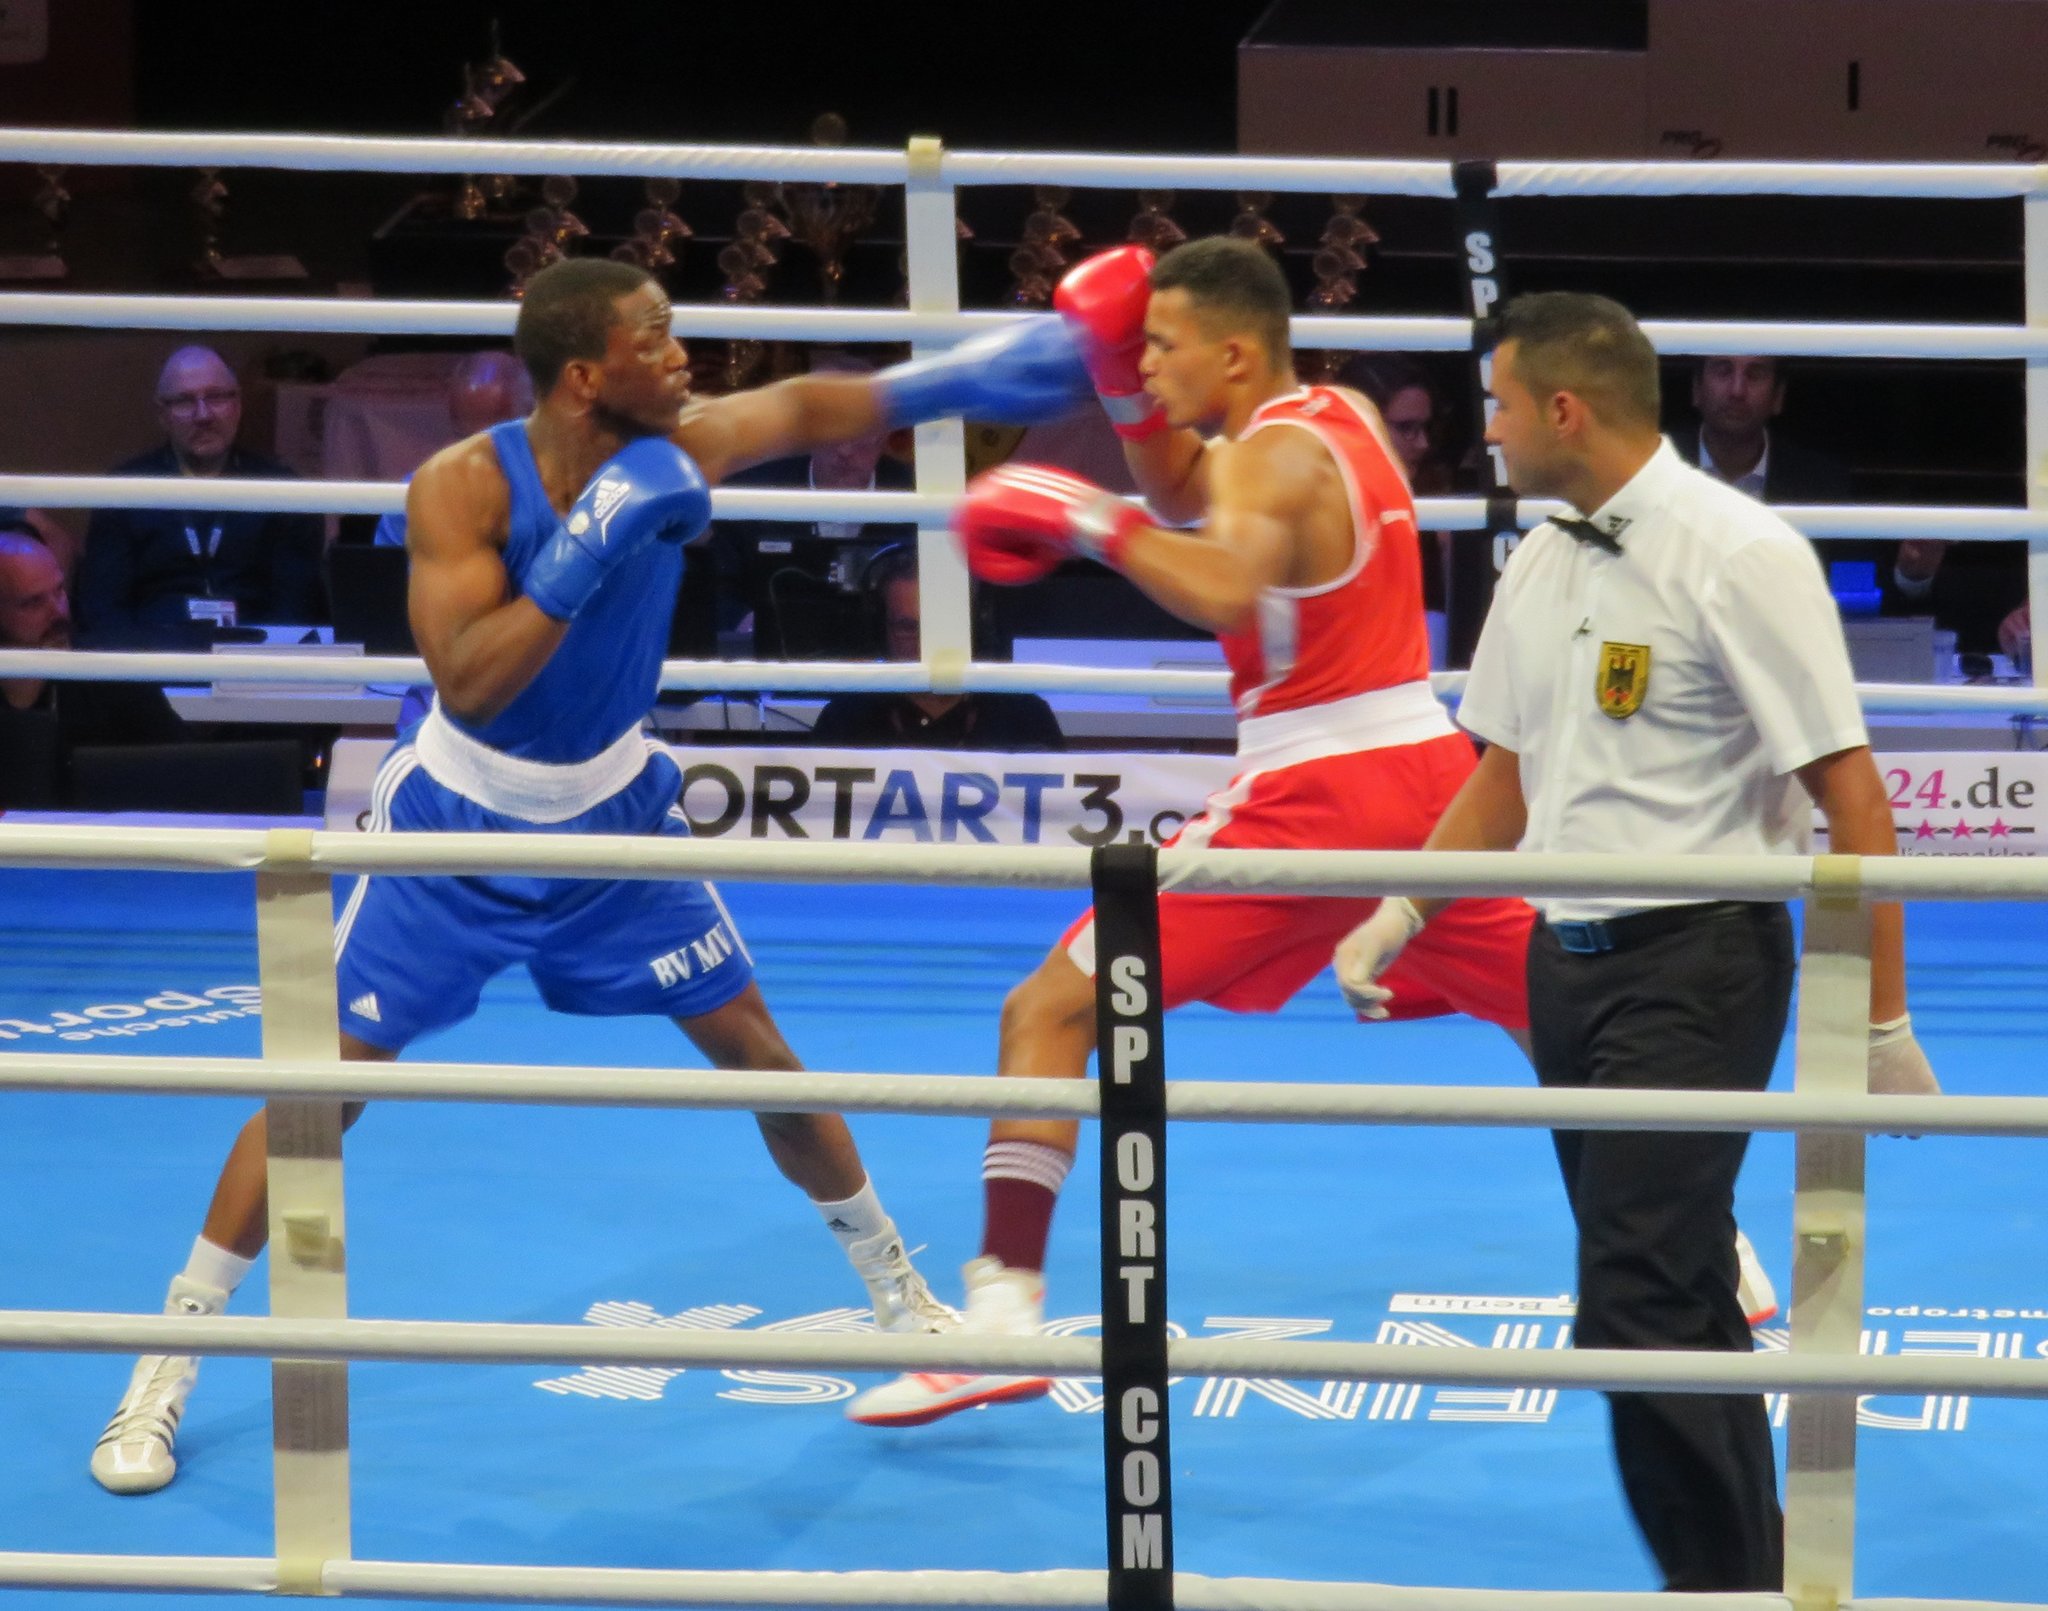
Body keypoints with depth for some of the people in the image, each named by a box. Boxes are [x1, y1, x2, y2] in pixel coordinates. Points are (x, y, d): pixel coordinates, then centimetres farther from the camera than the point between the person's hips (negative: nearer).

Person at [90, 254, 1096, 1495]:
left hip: (612, 811, 3)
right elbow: (468, 688, -36)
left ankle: (904, 1296, 24)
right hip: (459, 826, -3)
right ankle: (165, 1371, 3)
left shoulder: (673, 453, -16)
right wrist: (585, 555, -41)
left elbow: (810, 408, 4)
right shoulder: (463, 488, -27)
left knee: (756, 1049, 5)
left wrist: (960, 378, -5)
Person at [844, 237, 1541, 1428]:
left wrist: (1096, 523, -23)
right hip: (1427, 766, 8)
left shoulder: (1277, 453, -11)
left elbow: (1224, 589, -32)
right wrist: (1124, 389, 13)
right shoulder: (1341, 418, 14)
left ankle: (1007, 1310, -12)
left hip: (1313, 791, -8)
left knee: (1051, 1013, -4)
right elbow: (1187, 495, 28)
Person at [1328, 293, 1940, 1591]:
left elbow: (1849, 796, -15)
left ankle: (1732, 1591, -6)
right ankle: (1752, 1570, 22)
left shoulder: (1737, 556, -13)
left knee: (1641, 1308, -14)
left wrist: (1883, 1019, -17)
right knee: (1678, 1306, 13)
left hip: (1697, 963, -8)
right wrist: (1404, 912, 10)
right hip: (1568, 961, 8)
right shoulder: (1541, 565, 10)